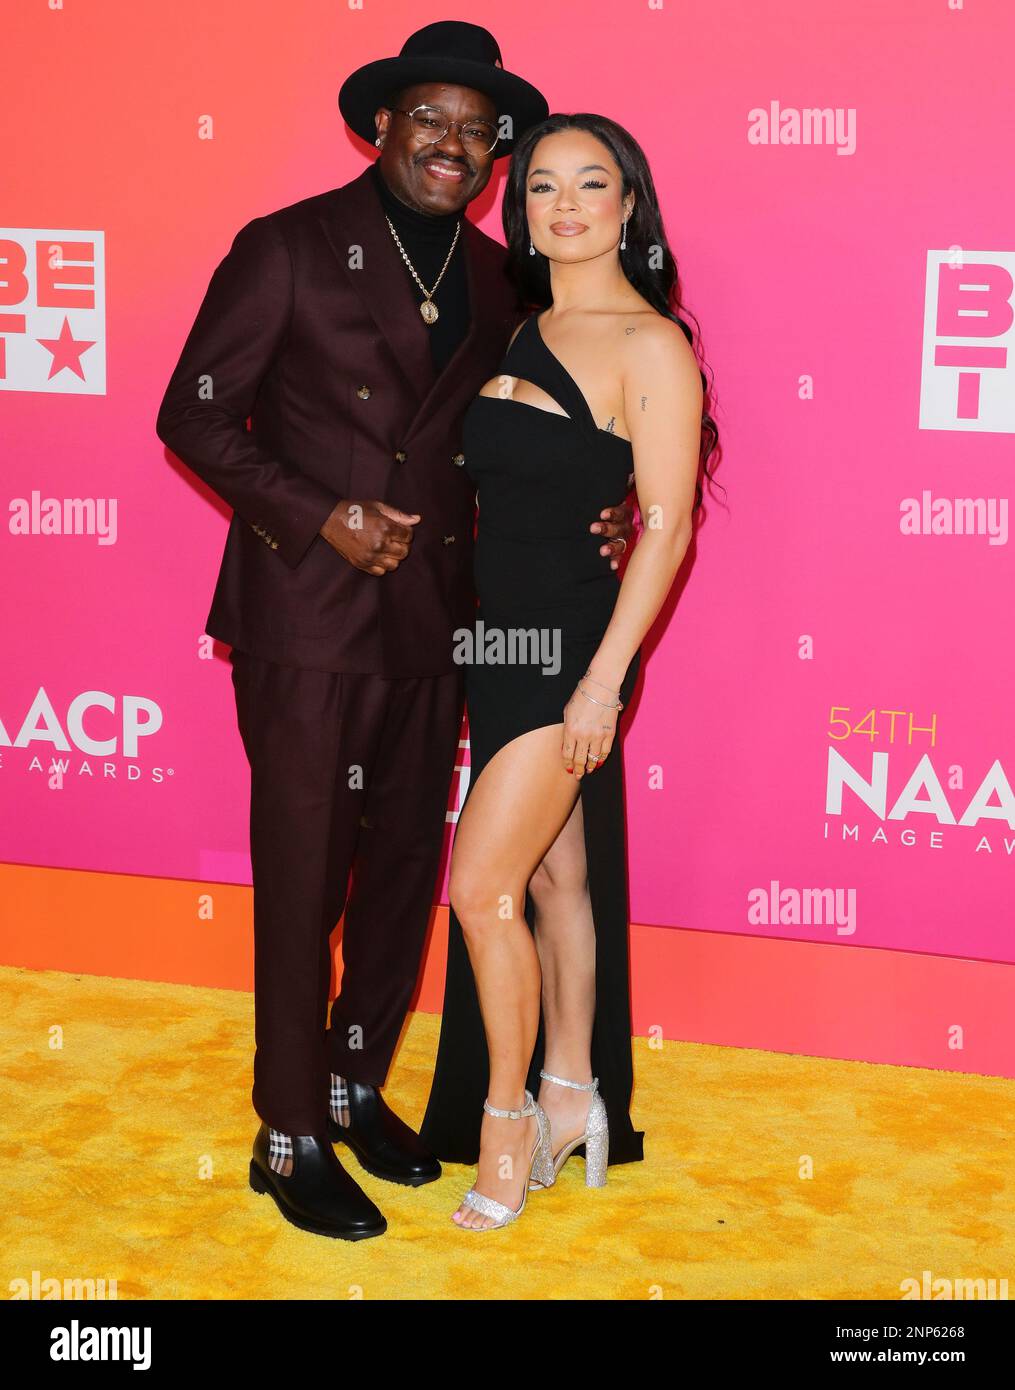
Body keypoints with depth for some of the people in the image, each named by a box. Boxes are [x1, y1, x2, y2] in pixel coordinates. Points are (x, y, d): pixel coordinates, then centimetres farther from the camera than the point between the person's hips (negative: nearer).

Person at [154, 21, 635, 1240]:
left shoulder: (493, 280, 10)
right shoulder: (288, 249, -6)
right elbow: (194, 414, -6)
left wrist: (583, 519, 2)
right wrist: (320, 518, -16)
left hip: (428, 622, 6)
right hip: (308, 613, -5)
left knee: (404, 863, 13)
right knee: (302, 878, 1)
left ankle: (356, 1085, 32)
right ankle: (290, 1138, 15)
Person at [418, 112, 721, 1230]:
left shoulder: (651, 344, -10)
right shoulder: (521, 330, 12)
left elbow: (667, 527, -13)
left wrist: (604, 679, -17)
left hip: (572, 637, -7)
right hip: (501, 635, 7)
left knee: (482, 887, -8)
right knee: (553, 875, 14)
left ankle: (507, 1117, 11)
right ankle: (570, 1096, 27)